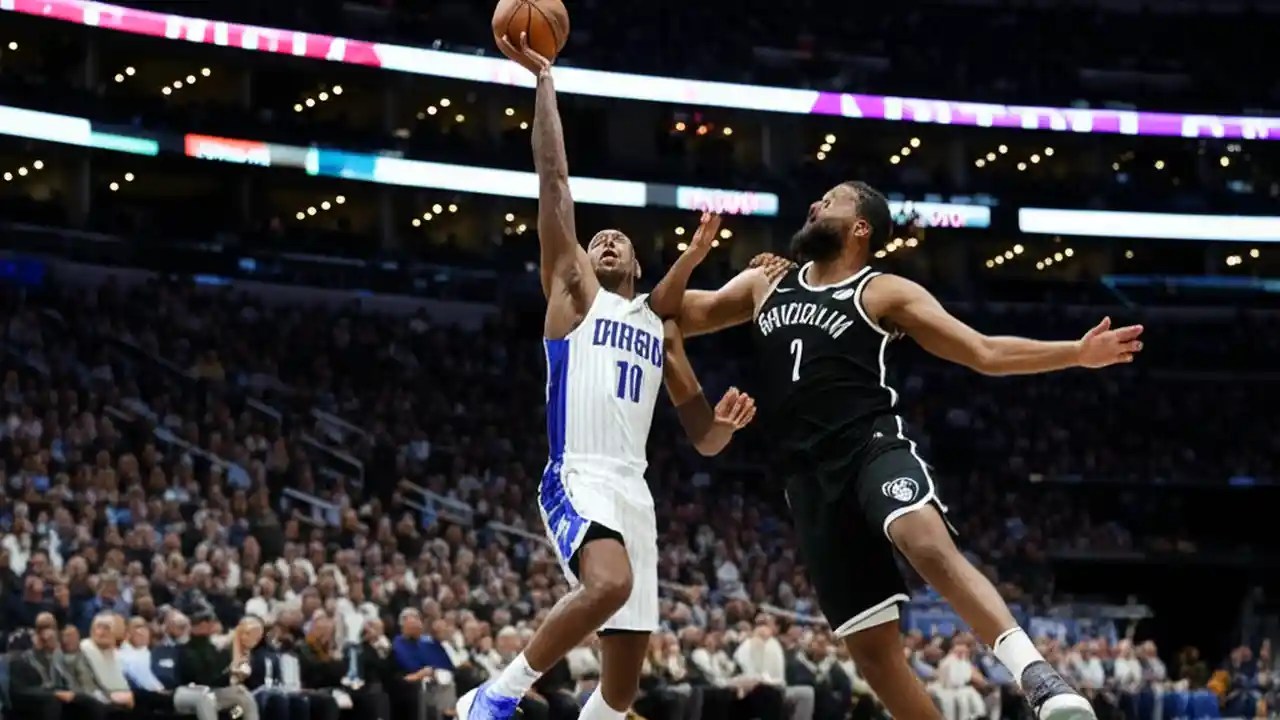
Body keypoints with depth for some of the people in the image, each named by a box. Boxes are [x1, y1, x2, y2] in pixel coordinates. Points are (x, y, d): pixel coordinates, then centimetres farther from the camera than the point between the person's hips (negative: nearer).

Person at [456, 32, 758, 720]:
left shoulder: (661, 326, 24)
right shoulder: (572, 292, 11)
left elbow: (702, 439, 21)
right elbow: (554, 183, 2)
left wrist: (724, 424, -2)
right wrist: (544, 79, 0)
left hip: (633, 491, 6)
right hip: (577, 481, -6)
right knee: (611, 583, -36)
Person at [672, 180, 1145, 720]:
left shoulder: (886, 293, 8)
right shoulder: (764, 284, 23)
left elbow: (985, 352, 6)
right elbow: (678, 315, 30)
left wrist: (1078, 354, -3)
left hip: (872, 447, -5)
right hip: (810, 479, 5)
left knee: (928, 544, -37)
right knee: (871, 645, 0)